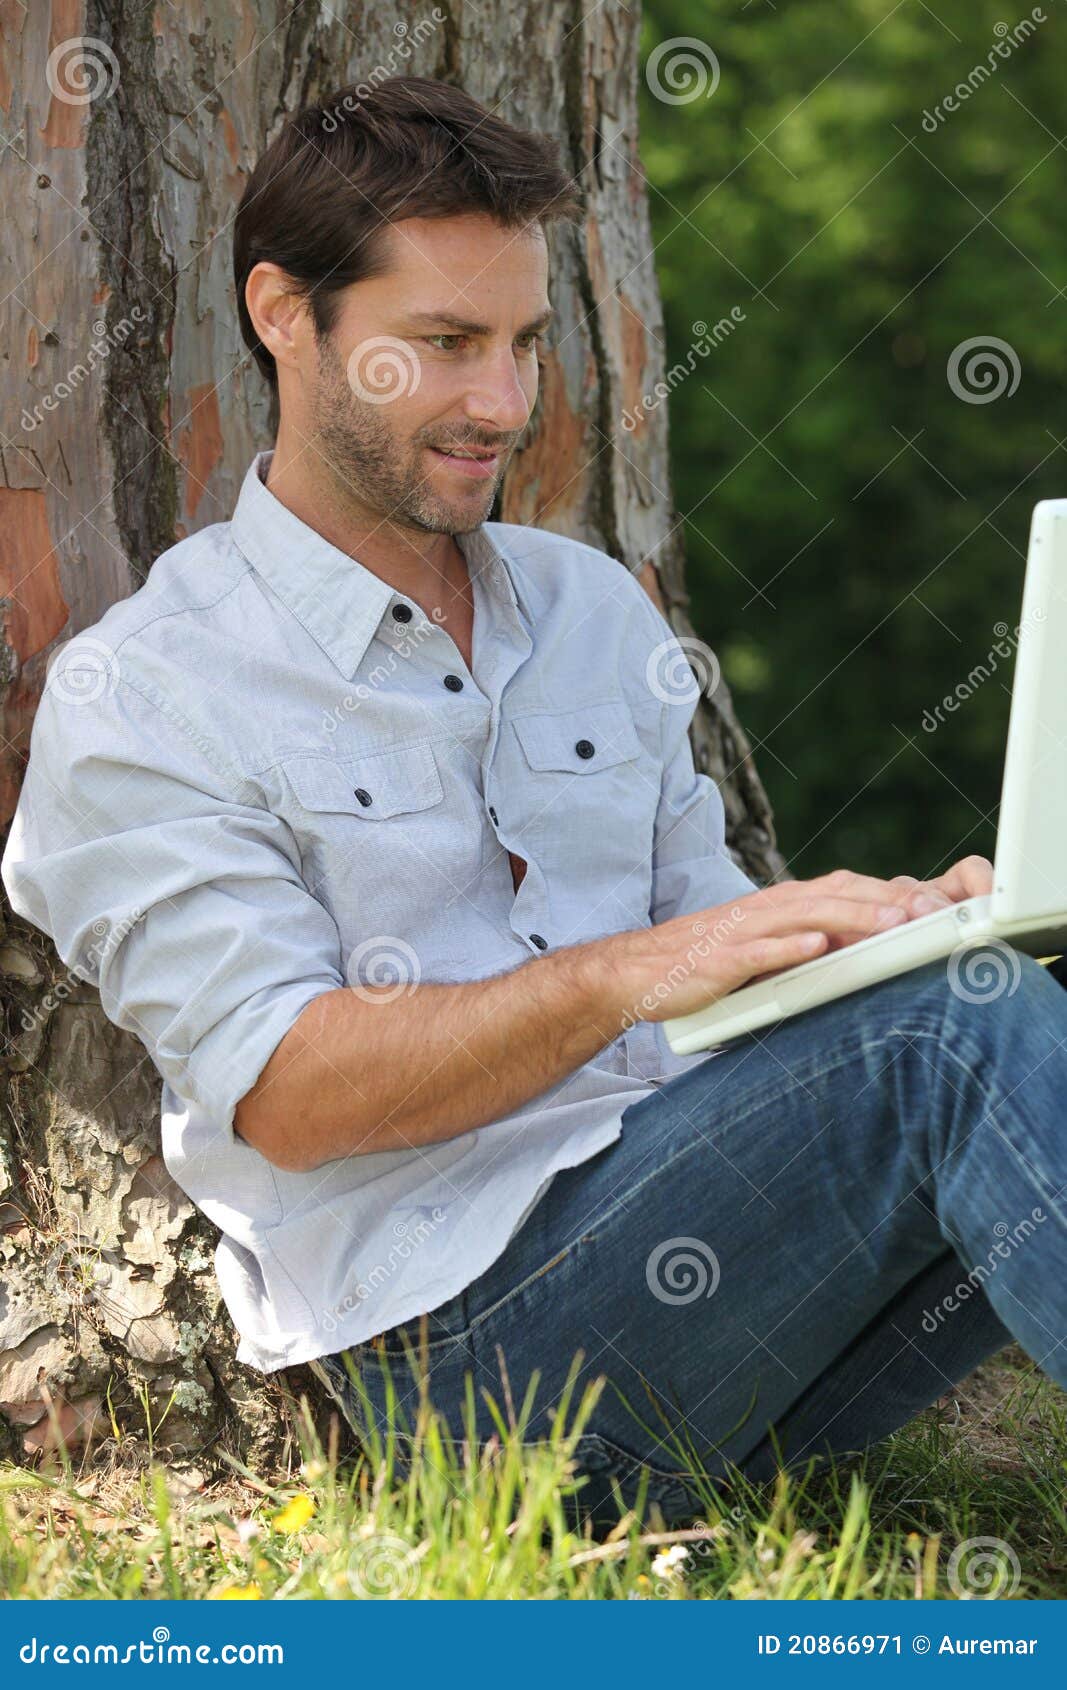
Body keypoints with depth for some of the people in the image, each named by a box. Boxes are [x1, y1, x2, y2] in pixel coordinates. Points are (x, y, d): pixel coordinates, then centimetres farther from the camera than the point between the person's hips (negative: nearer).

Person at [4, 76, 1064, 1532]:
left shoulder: (594, 609, 21)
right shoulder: (137, 700, 0)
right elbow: (285, 1093, -10)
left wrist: (879, 928, -5)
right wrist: (624, 975, -24)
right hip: (454, 1332, -6)